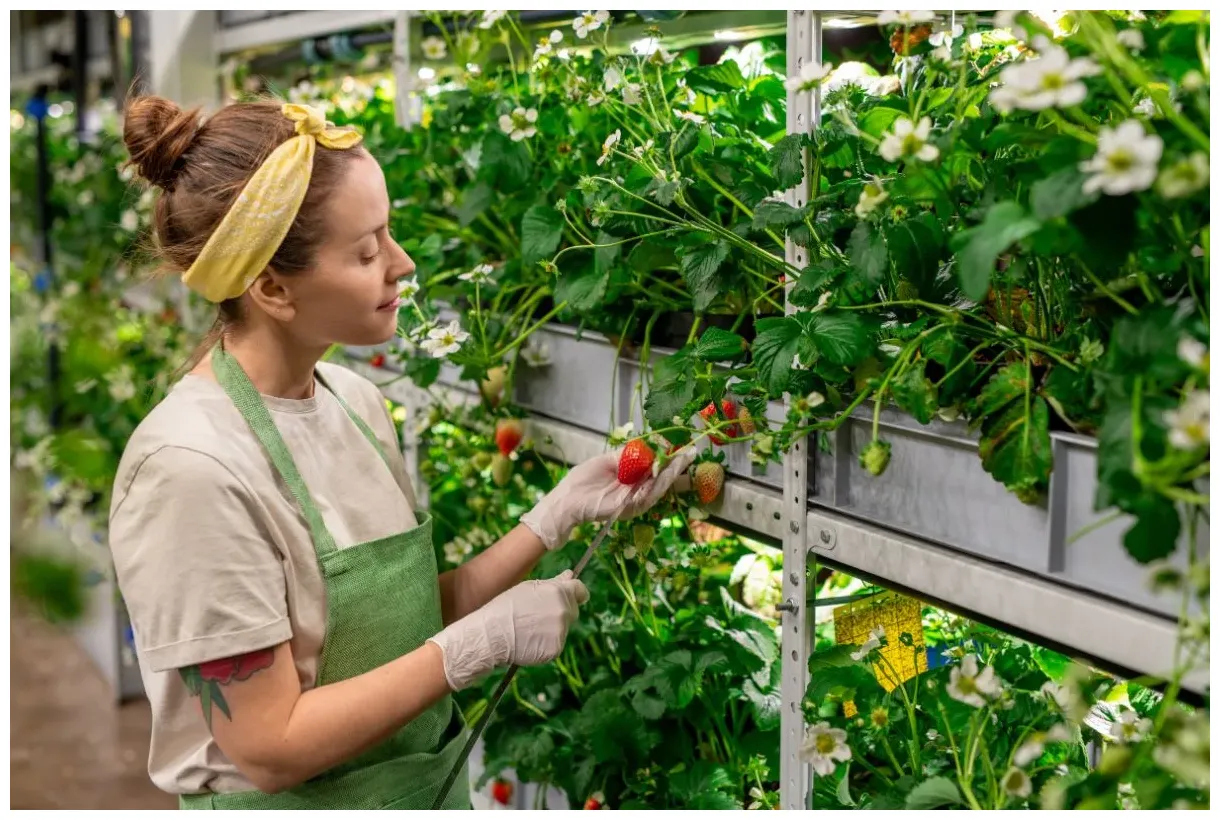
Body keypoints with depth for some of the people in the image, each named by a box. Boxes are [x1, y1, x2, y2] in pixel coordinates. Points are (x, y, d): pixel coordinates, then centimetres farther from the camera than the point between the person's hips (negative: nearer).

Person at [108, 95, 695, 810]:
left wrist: (561, 512, -9)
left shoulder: (357, 400, -3)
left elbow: (412, 626, -1)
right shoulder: (195, 466, -24)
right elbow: (271, 748, -22)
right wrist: (485, 639, -20)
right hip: (292, 803, -6)